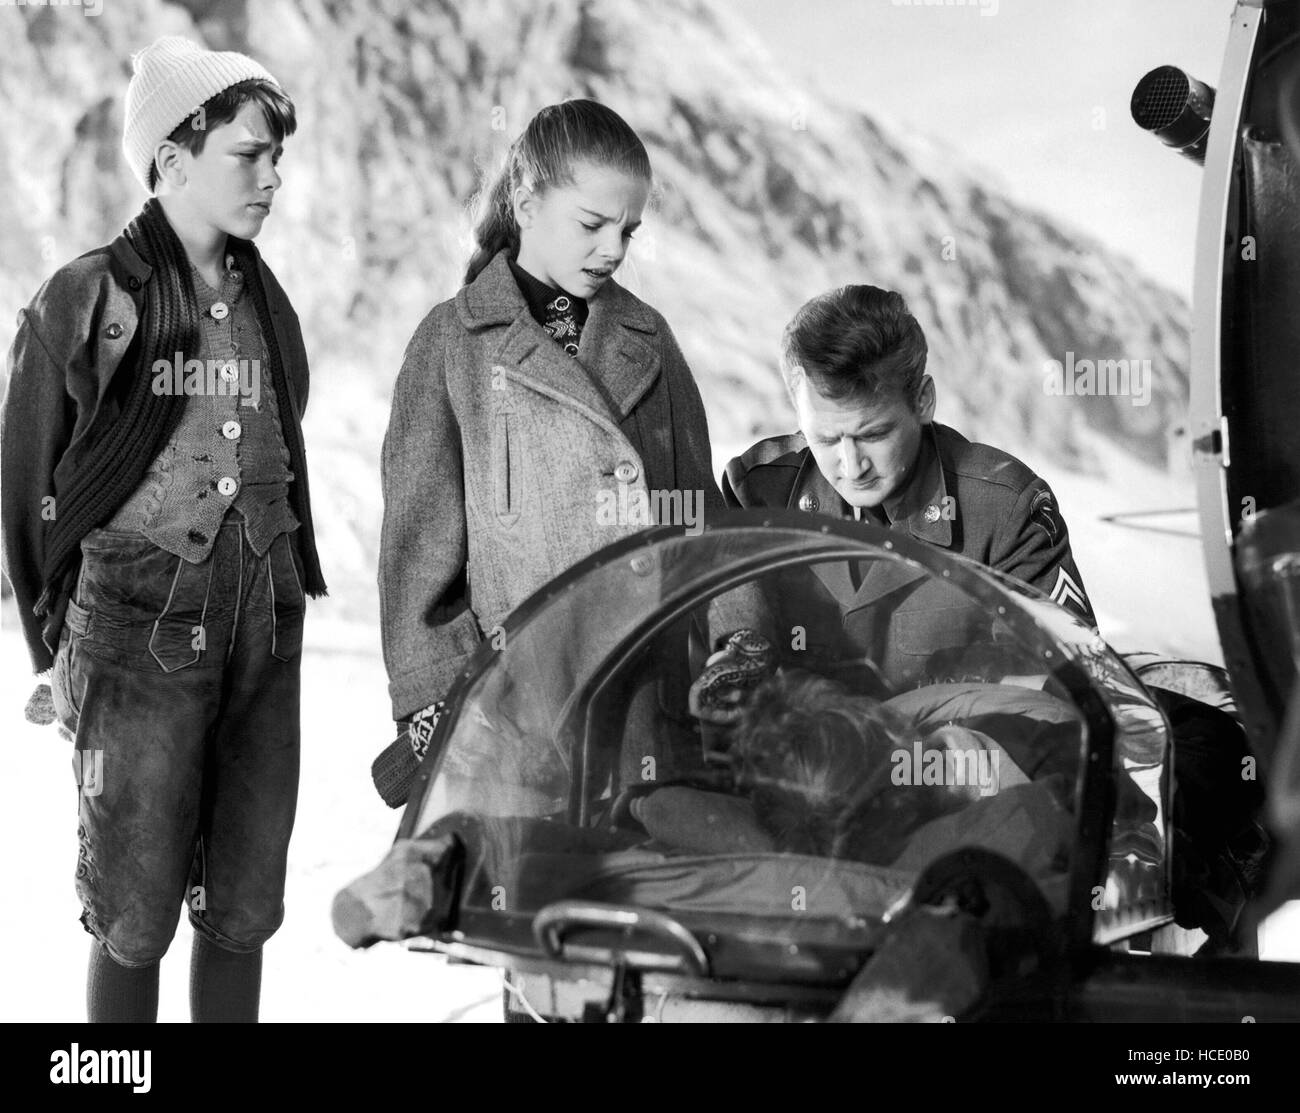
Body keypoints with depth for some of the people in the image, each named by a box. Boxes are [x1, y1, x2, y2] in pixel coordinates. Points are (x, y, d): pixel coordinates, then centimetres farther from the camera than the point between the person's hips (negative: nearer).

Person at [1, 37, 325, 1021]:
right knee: (137, 916, -2)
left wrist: (291, 595, 14)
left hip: (264, 635, 5)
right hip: (138, 635, -5)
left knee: (245, 908, 8)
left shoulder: (267, 305, 12)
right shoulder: (85, 301, -3)